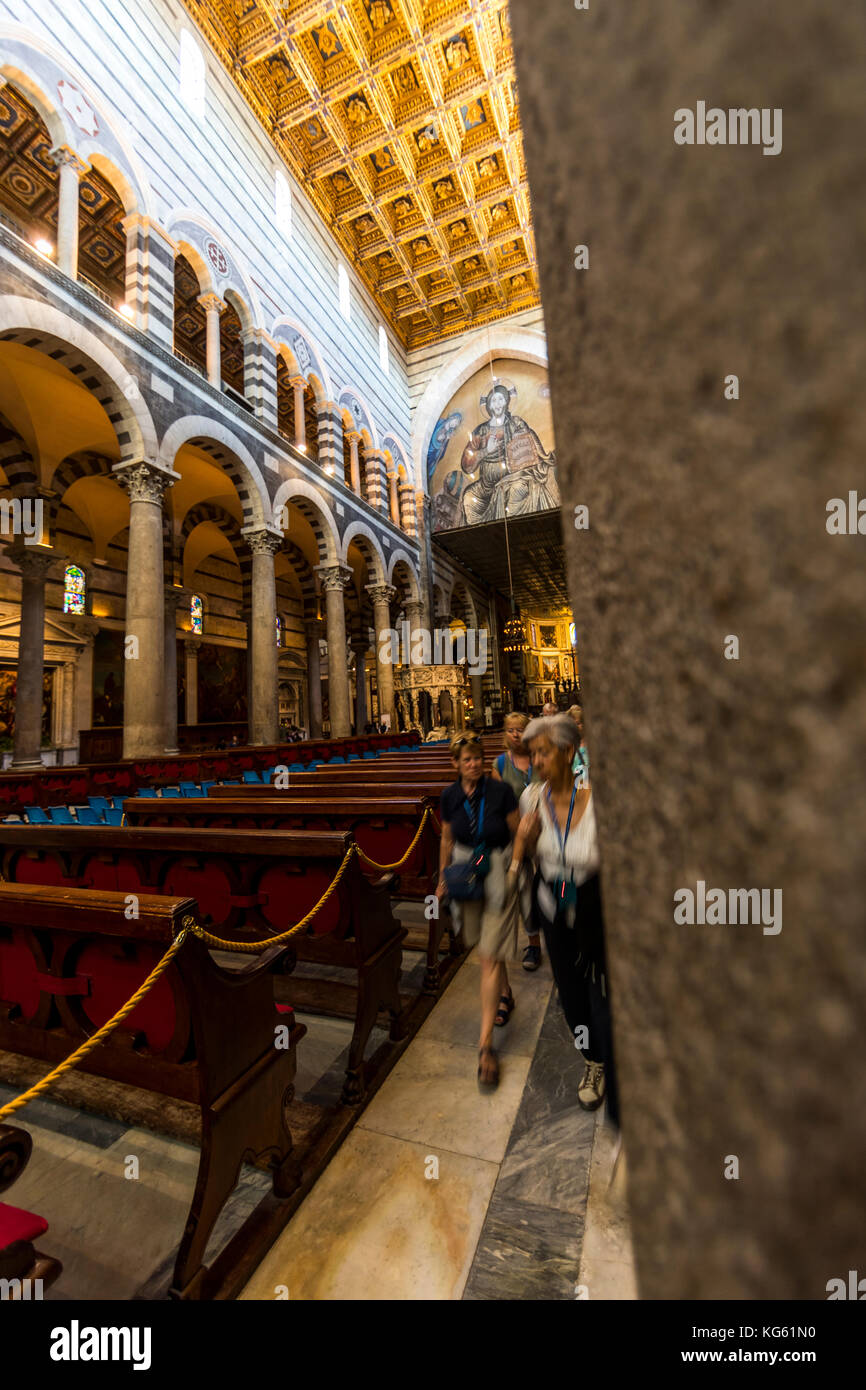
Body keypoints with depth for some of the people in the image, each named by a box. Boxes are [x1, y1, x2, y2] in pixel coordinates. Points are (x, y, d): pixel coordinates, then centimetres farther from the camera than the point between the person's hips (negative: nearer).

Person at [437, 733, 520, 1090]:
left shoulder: (501, 791, -15)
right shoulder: (450, 797, -5)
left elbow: (519, 834, -6)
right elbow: (447, 839, 7)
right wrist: (442, 878, 11)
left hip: (499, 876, -4)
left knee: (490, 957, -2)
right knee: (488, 946, 23)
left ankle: (486, 1044, 9)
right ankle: (505, 992, 52)